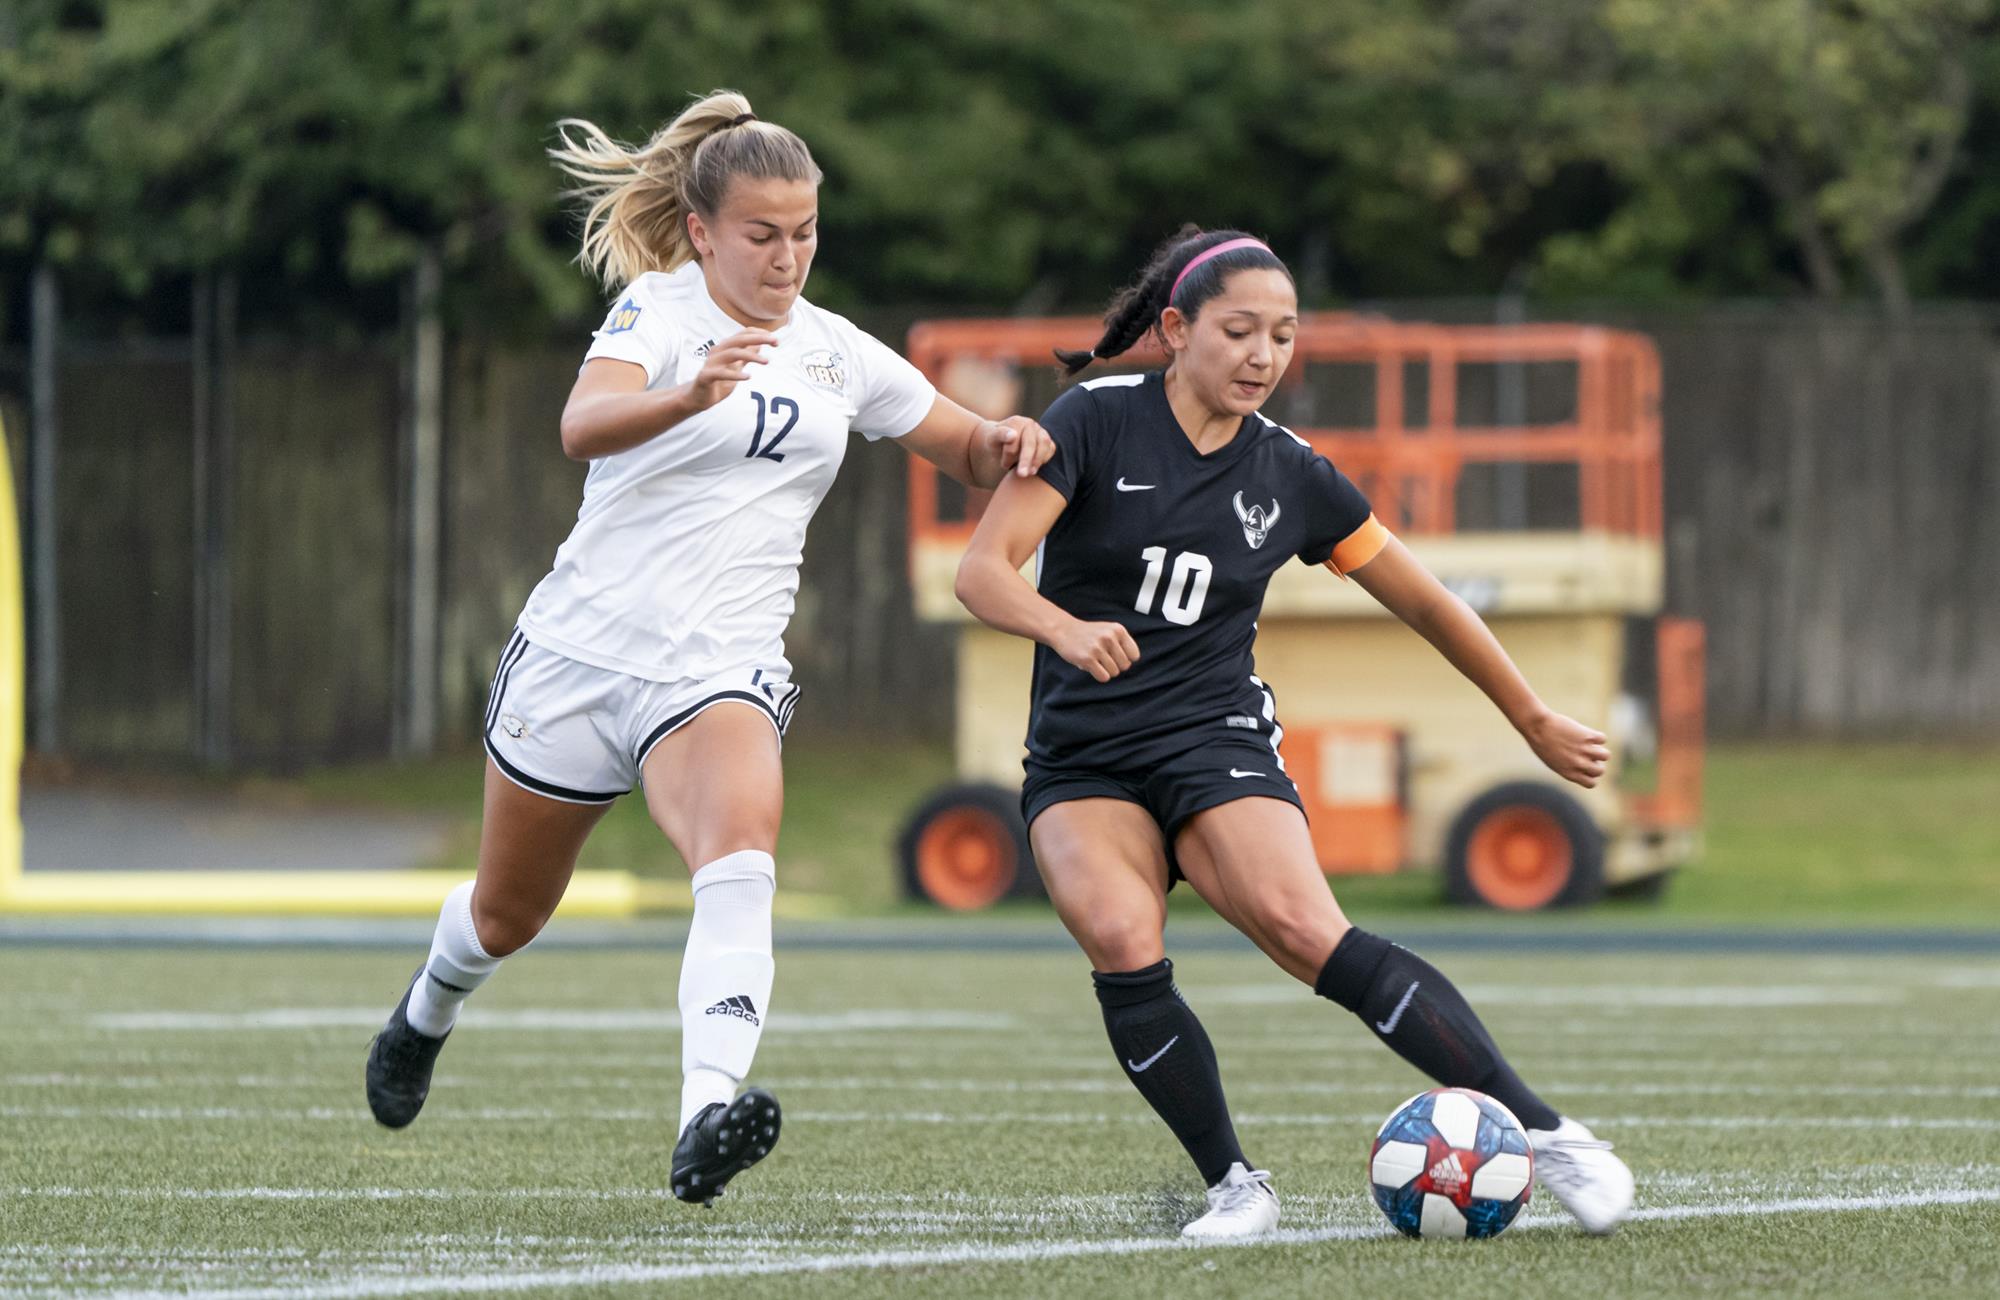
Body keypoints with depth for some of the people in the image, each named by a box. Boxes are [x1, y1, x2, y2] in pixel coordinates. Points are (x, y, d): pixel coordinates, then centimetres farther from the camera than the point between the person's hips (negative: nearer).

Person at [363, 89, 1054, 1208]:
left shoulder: (838, 353, 7)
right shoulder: (660, 310, -9)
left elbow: (968, 454, 18)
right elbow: (585, 425, -30)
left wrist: (1005, 443, -7)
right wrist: (689, 396, -51)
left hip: (721, 674, 2)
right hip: (585, 646, -2)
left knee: (742, 853, -31)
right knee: (508, 915, 17)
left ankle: (708, 1120, -47)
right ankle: (428, 1015, 53)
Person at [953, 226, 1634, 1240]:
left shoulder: (1291, 478, 5)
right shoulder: (1096, 423, -4)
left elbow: (1428, 604, 17)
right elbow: (982, 572, -13)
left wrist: (1537, 723, 23)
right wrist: (1068, 629, -34)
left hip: (1216, 741, 0)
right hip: (1079, 764, 0)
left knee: (1304, 929, -27)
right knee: (1121, 941, -30)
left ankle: (1546, 1133, -28)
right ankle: (1232, 1185, -15)